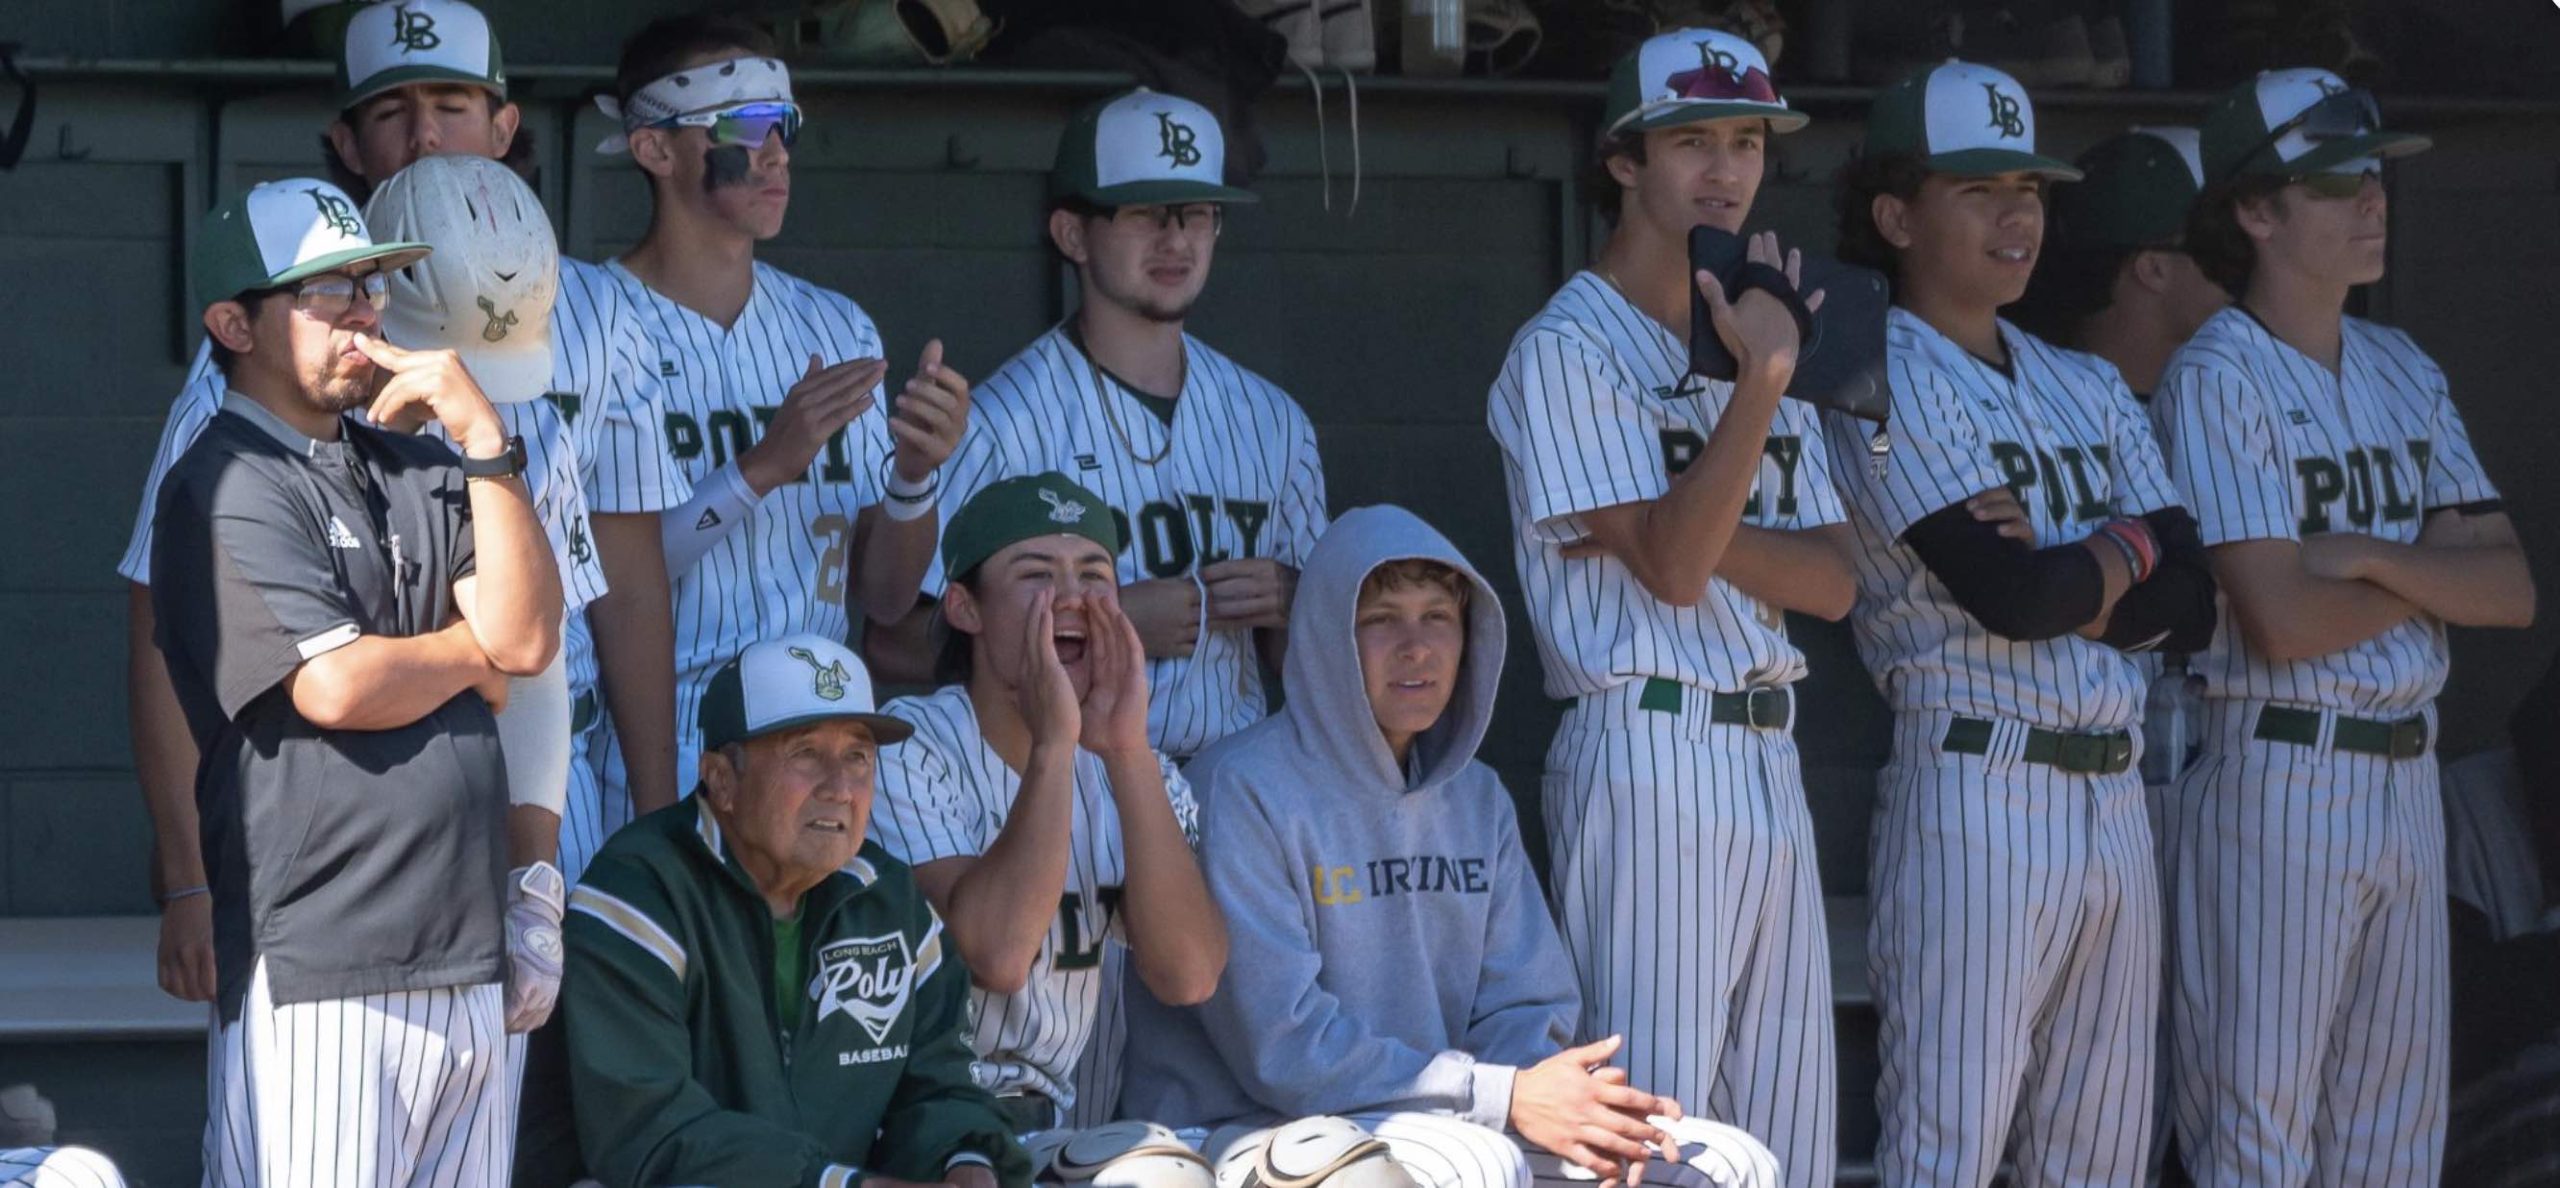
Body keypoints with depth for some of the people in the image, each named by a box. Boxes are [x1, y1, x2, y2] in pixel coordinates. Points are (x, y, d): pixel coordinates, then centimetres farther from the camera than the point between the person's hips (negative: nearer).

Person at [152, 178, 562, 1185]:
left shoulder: (418, 467, 17)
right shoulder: (224, 489, -5)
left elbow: (529, 638, 4)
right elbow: (338, 688, -16)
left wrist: (486, 443, -4)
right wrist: (479, 649, 2)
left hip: (467, 967, 7)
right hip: (322, 978, -7)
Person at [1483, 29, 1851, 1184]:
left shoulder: (1758, 334, 18)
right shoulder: (1570, 348, -5)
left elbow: (1834, 579, 8)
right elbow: (1670, 565, -16)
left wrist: (1710, 535, -10)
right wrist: (1761, 378, -22)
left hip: (1770, 755, 8)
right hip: (1649, 752, -8)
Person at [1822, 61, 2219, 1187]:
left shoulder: (2091, 390, 17)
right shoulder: (1887, 385, -5)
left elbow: (2188, 606, 6)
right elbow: (2008, 598, -17)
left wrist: (2048, 571, -9)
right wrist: (2122, 553, 1)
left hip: (2116, 794, 7)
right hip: (1975, 788, -7)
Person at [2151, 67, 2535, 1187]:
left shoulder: (2404, 371, 12)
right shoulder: (2218, 378, -10)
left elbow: (2513, 591, 4)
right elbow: (2282, 620, -19)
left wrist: (2369, 555, -12)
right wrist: (2439, 569, -3)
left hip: (2408, 775, 7)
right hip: (2272, 780, -7)